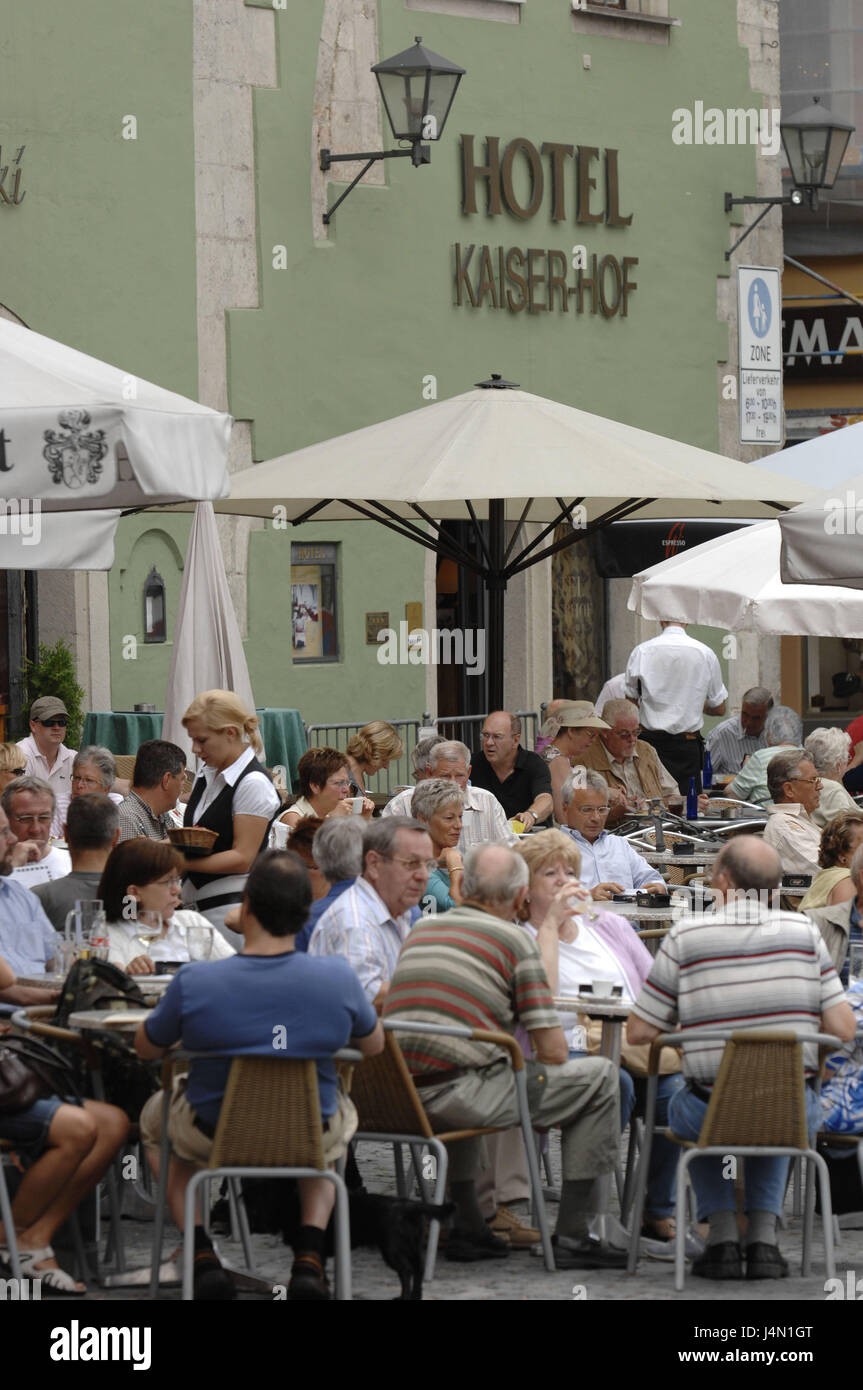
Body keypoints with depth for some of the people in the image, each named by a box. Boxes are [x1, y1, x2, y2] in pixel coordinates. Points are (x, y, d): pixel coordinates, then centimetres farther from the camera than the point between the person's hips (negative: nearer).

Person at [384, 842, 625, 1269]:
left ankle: (467, 1227, 34)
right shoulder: (515, 940, 0)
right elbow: (554, 1052, -2)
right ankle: (571, 1236, 8)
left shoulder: (421, 929, 18)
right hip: (460, 1098, -7)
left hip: (398, 1099, 7)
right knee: (598, 1077, 8)